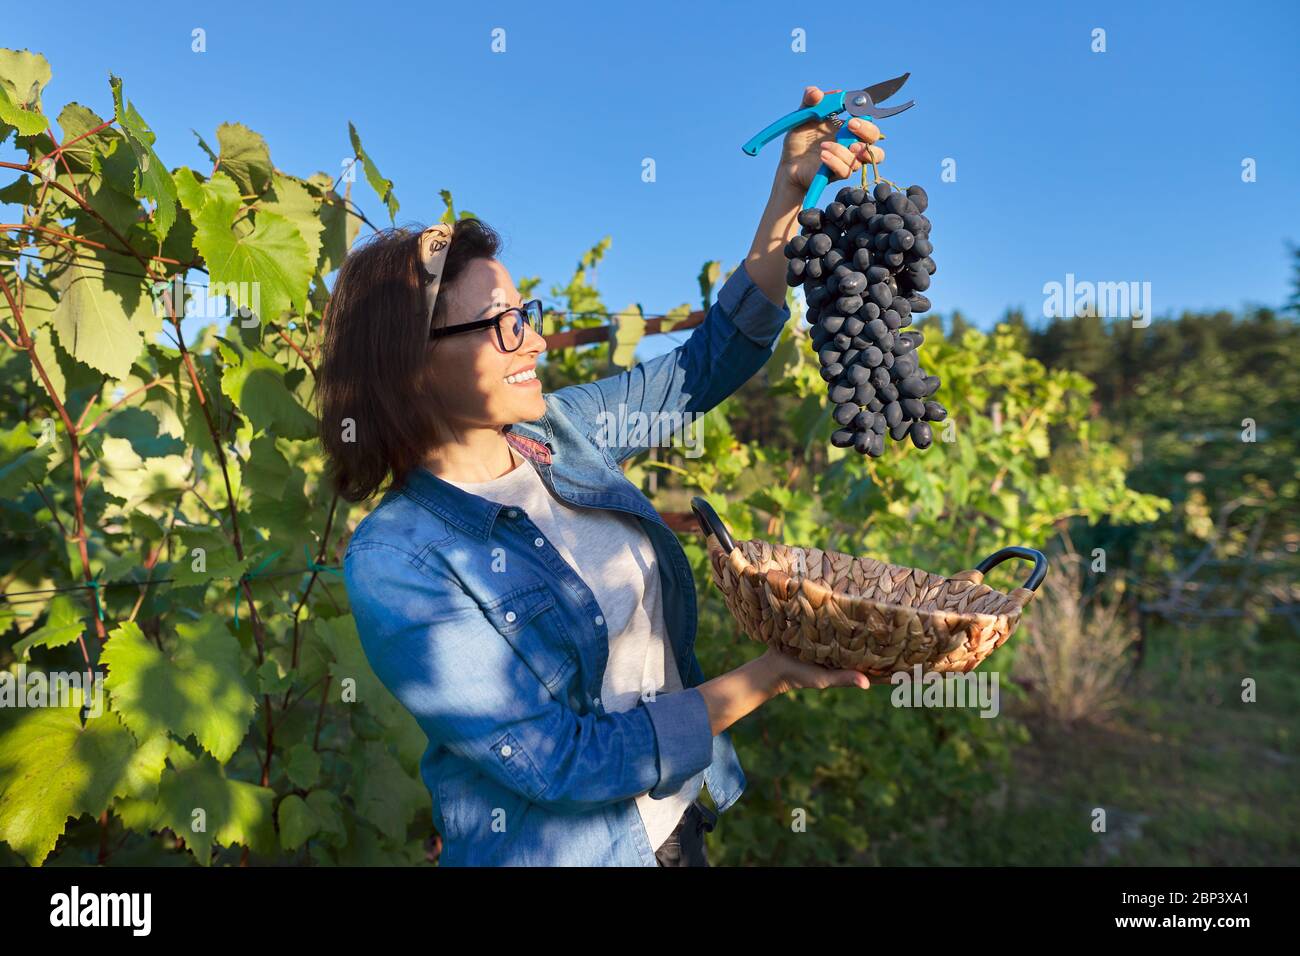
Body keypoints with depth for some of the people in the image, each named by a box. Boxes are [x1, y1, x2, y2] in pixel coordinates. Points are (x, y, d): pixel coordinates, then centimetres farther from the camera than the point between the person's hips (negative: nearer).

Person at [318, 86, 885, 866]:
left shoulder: (557, 430, -8)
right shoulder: (394, 565, -25)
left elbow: (706, 366, 1)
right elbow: (560, 761, -24)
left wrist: (790, 197, -8)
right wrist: (759, 683, -25)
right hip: (561, 847, -6)